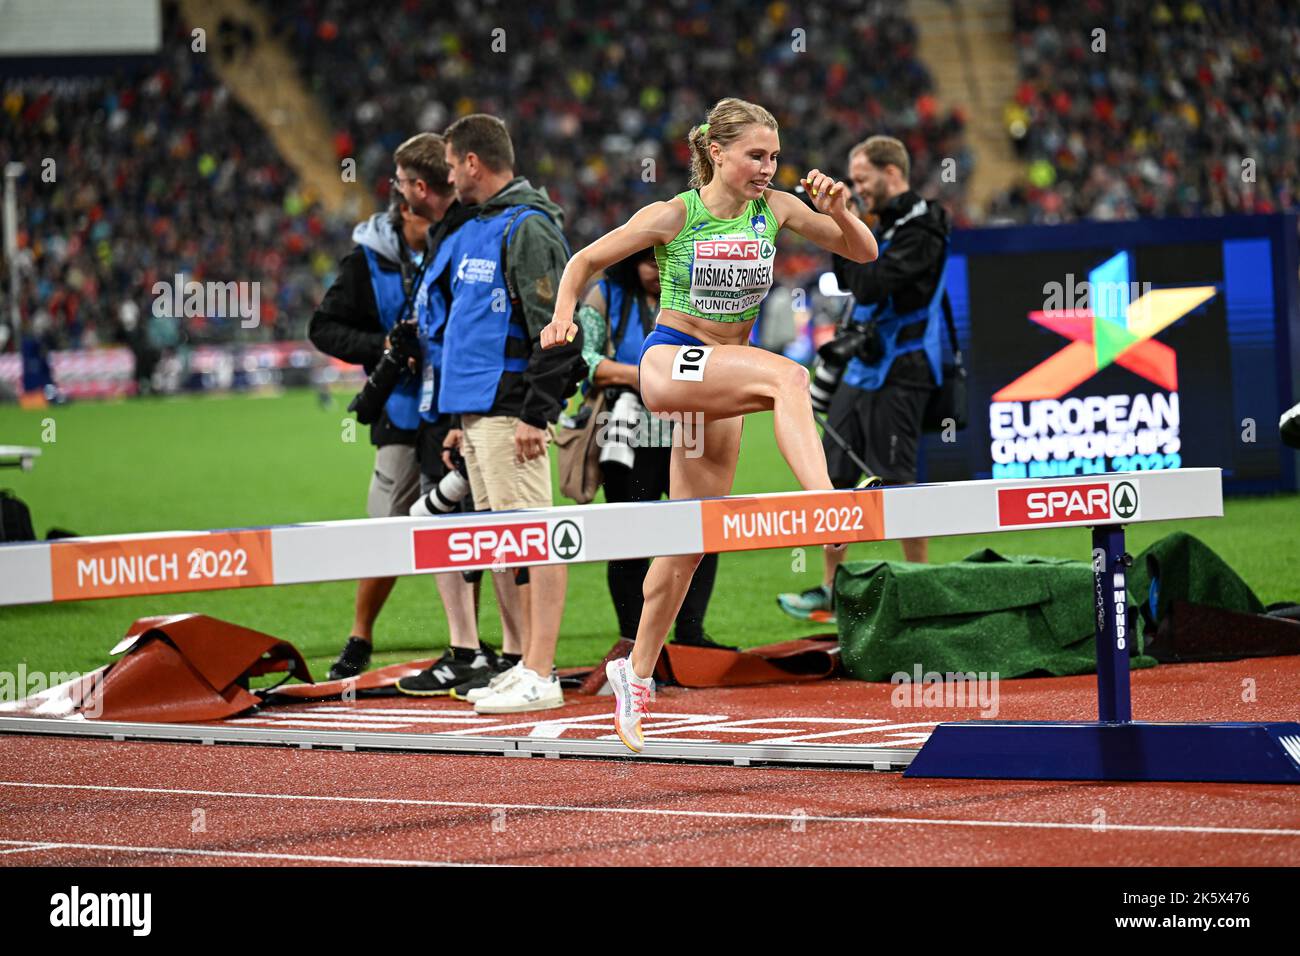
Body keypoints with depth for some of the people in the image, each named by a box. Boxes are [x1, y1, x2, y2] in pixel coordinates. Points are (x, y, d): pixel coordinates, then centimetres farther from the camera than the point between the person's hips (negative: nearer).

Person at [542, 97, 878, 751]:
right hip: (670, 363, -5)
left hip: (720, 387, 5)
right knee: (788, 377, -33)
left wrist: (838, 210, -14)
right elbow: (585, 261, 3)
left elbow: (862, 252, 5)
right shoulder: (673, 217, -7)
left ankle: (636, 673, 20)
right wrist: (564, 315, -14)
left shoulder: (775, 209, 2)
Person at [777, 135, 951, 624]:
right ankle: (830, 593, 16)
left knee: (896, 482, -6)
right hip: (862, 369, 10)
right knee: (832, 477, 9)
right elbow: (853, 285, 21)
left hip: (898, 376, -10)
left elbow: (870, 286, -24)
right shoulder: (888, 225, 15)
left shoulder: (920, 231, -15)